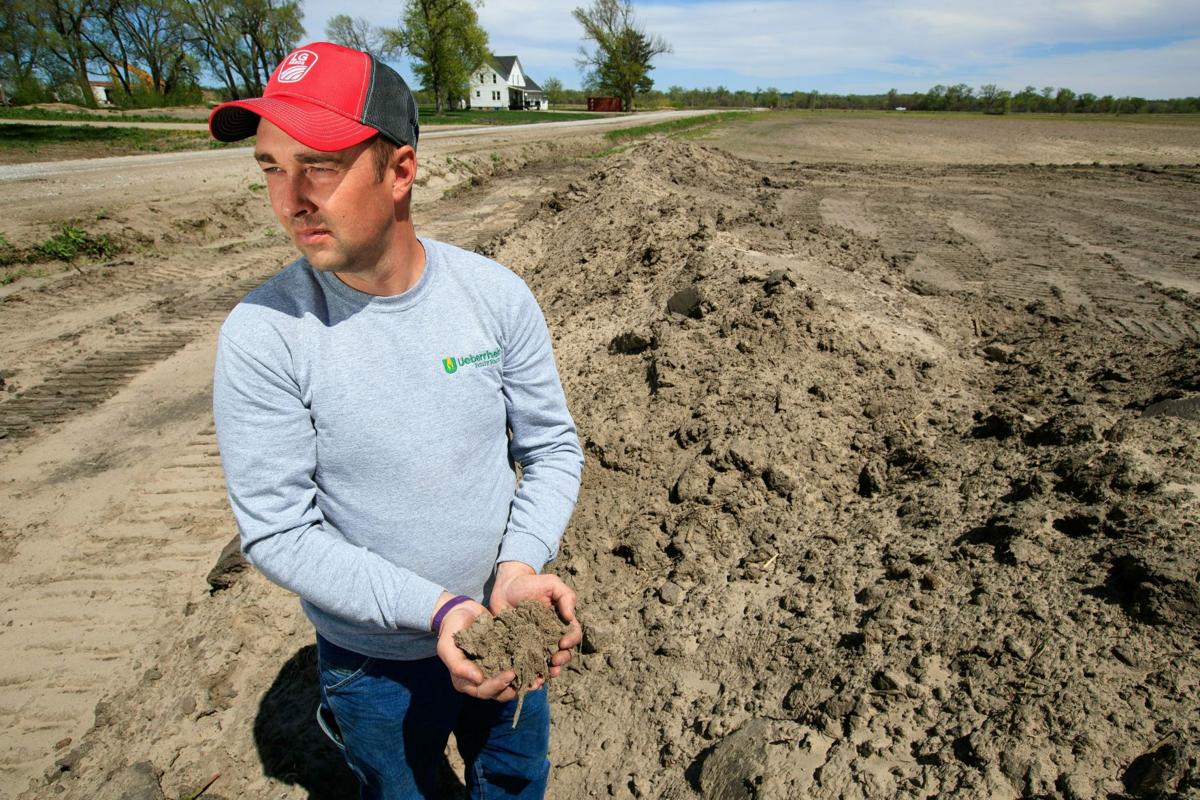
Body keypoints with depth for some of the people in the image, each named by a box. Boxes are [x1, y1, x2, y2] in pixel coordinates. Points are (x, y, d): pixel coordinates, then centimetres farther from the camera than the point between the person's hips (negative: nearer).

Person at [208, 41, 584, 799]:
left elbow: (552, 444, -6)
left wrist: (523, 563, -22)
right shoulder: (261, 336, -22)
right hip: (376, 662, -2)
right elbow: (277, 532, -18)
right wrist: (432, 609, -27)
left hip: (504, 628, 3)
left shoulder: (497, 294, -15)